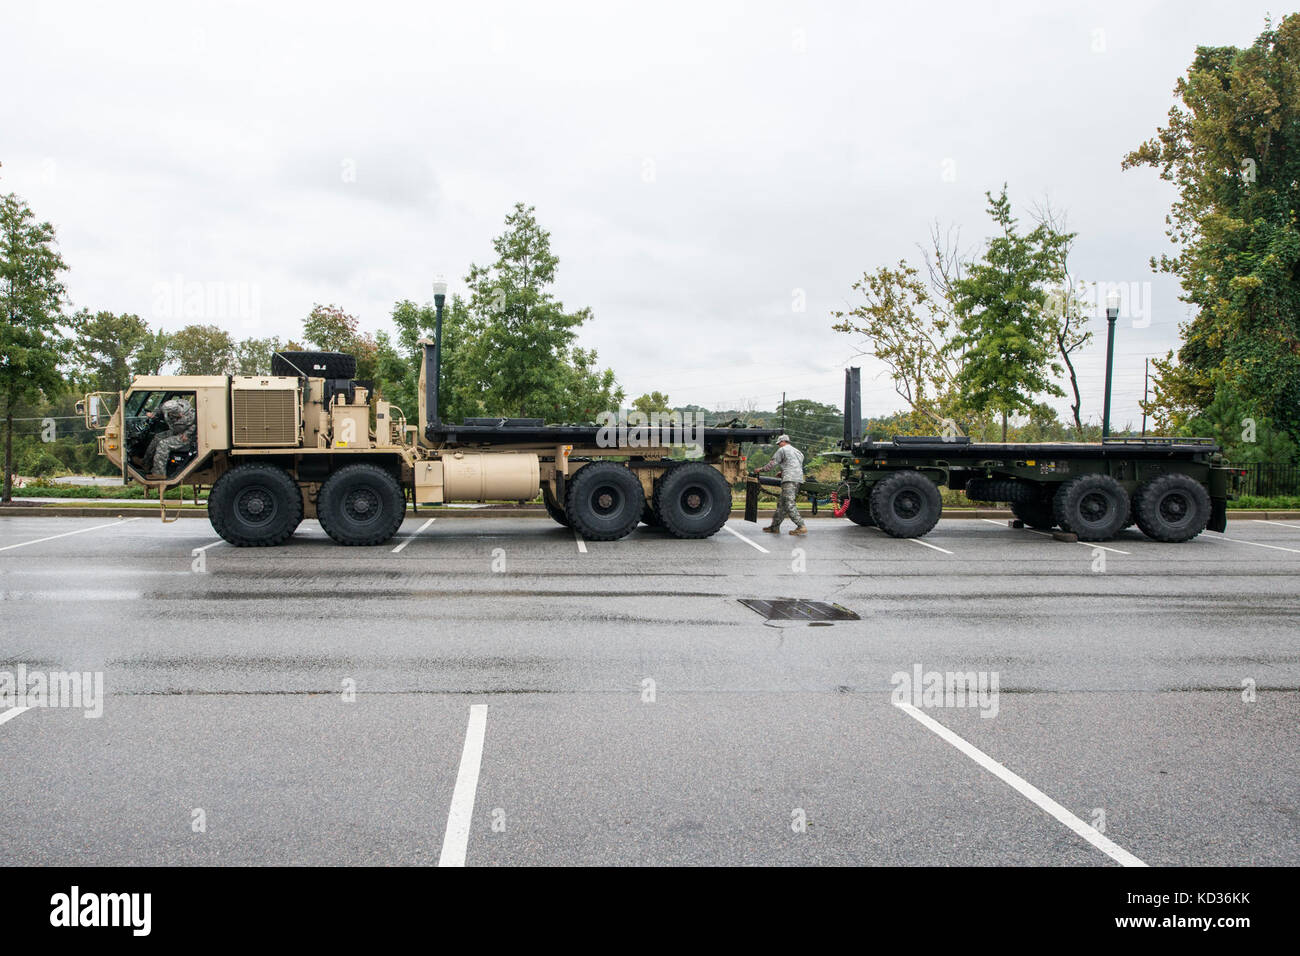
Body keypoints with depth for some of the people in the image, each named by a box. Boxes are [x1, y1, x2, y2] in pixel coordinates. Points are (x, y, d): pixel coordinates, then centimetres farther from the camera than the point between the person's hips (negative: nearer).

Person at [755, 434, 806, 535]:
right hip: (798, 480, 9)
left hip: (789, 480, -9)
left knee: (789, 505, -13)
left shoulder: (782, 450, 2)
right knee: (781, 504, 12)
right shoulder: (797, 452, 28)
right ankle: (775, 526, 15)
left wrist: (761, 469, 16)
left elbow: (772, 464, 2)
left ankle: (801, 526, -22)